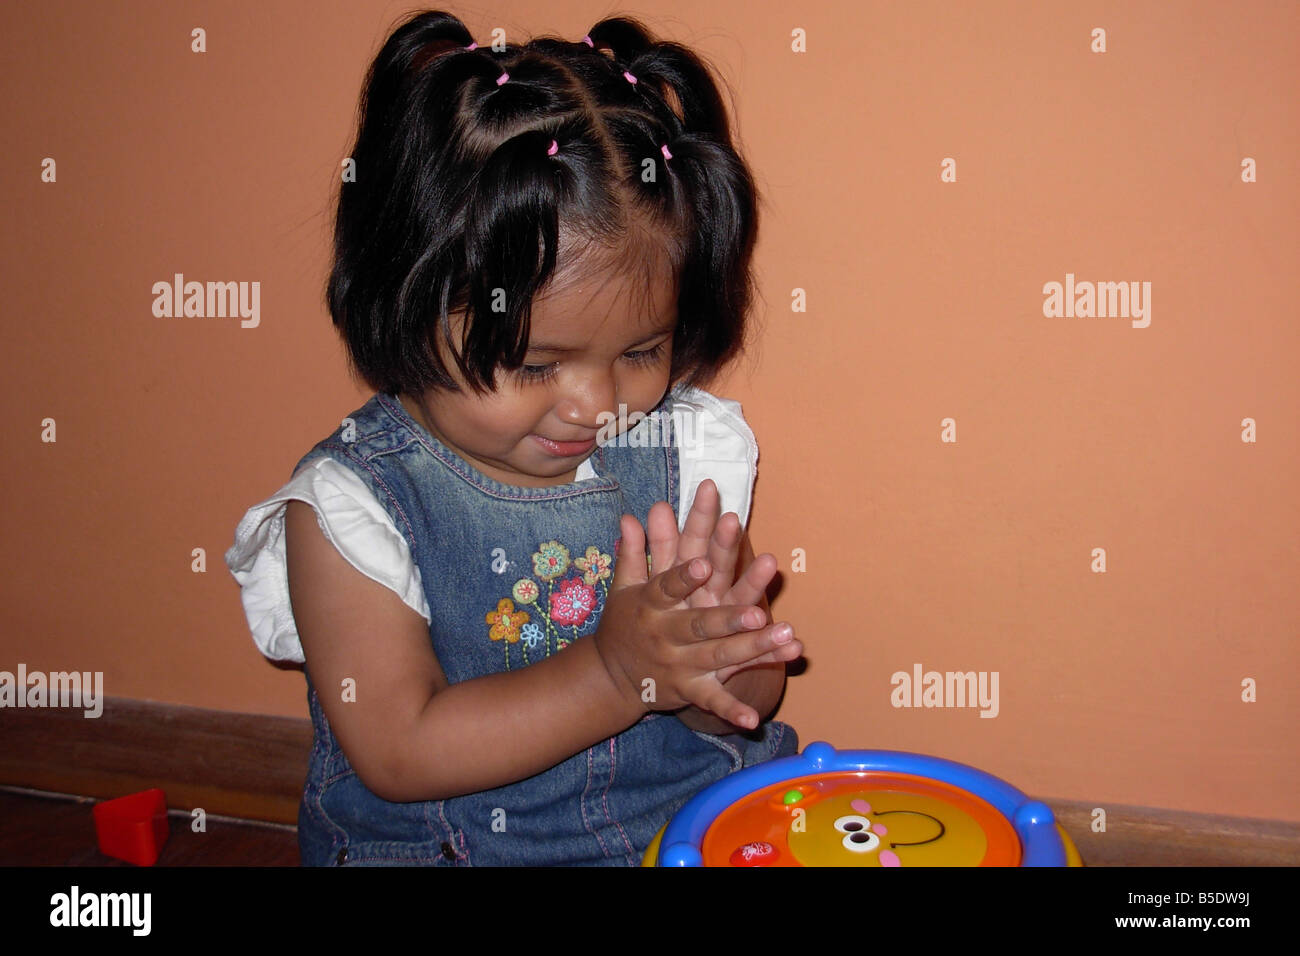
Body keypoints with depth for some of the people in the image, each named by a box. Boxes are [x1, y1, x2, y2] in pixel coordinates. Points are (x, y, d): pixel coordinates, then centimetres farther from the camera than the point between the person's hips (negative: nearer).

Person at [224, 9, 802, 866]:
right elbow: (398, 754, -16)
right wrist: (616, 671, -24)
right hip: (441, 843, -2)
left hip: (694, 820, 3)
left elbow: (750, 699, 2)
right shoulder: (349, 507, -12)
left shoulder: (686, 448, -3)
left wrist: (703, 658, -21)